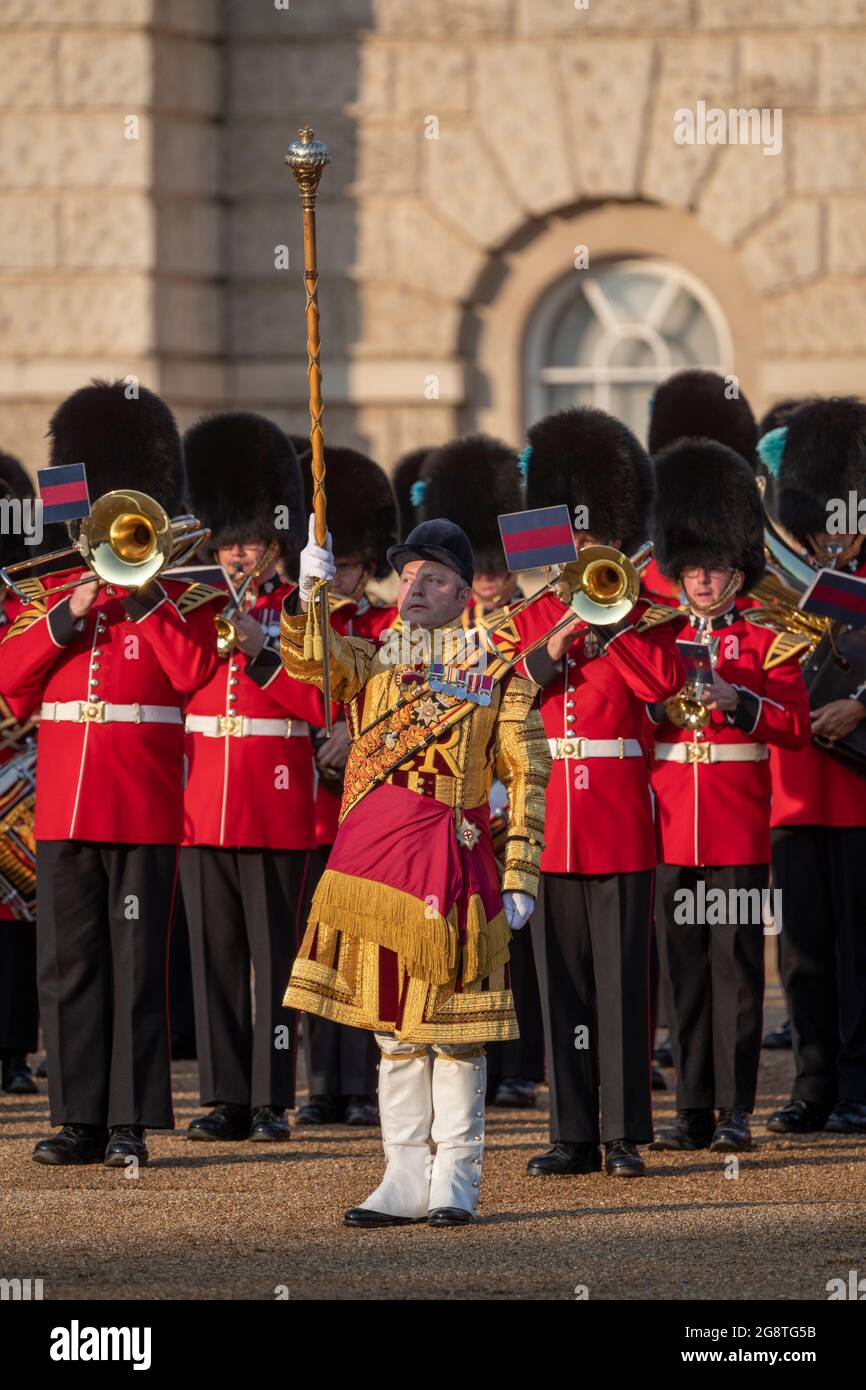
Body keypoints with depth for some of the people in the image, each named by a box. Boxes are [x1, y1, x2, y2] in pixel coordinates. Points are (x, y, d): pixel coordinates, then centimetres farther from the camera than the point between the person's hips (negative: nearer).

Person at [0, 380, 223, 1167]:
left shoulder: (183, 594, 4)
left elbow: (193, 672, -14)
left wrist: (141, 589, -14)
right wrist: (70, 614, -10)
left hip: (145, 808, -4)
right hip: (65, 805, 4)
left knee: (137, 964, -4)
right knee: (68, 967, 4)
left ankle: (132, 1123, -1)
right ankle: (80, 1118, 10)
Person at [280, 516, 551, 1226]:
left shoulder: (498, 676, 6)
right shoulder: (371, 663, 15)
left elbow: (528, 777, 2)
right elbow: (307, 660, -3)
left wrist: (519, 877, -5)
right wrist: (311, 591, -19)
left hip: (452, 853, -3)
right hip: (374, 859, 3)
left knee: (452, 1025, -2)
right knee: (394, 1024, 6)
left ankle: (454, 1183, 2)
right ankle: (406, 1181, 10)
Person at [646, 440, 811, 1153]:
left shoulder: (768, 639, 2)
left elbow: (796, 727, -5)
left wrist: (735, 699, -19)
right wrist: (658, 706, -8)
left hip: (738, 833, -3)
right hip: (672, 827, 3)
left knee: (735, 964, -3)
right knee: (684, 969, 5)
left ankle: (736, 1110, 0)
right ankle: (694, 1111, 9)